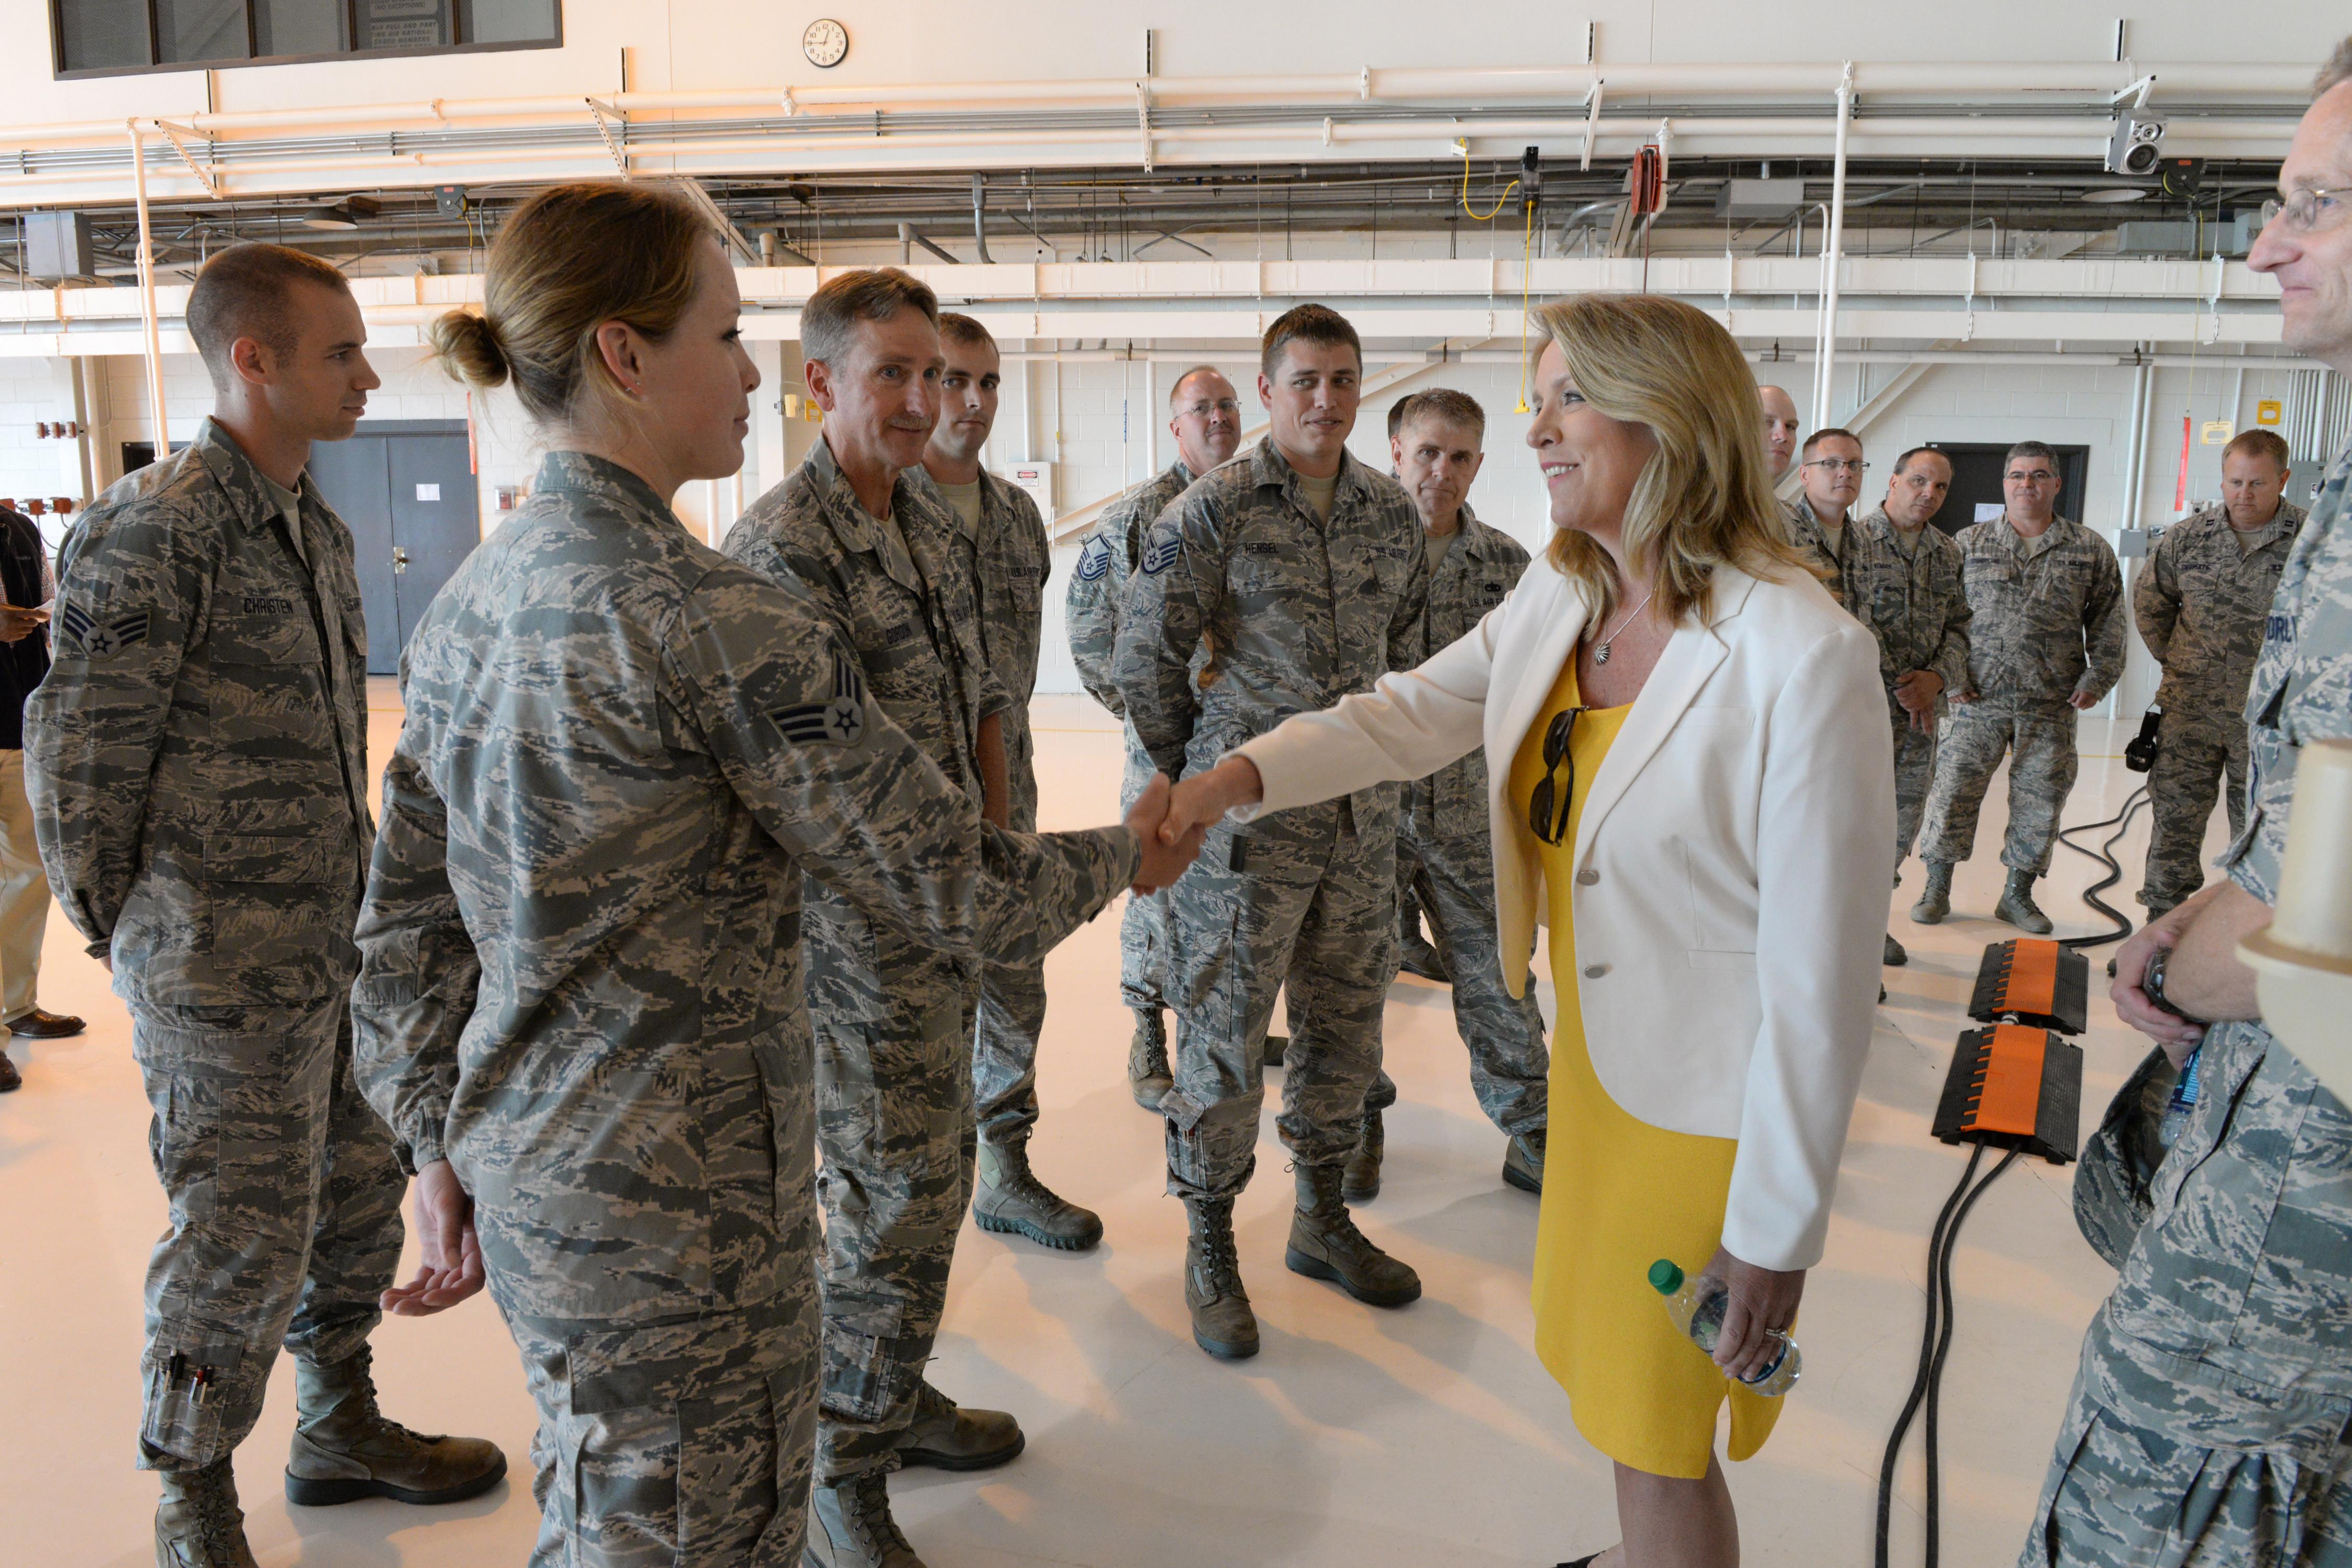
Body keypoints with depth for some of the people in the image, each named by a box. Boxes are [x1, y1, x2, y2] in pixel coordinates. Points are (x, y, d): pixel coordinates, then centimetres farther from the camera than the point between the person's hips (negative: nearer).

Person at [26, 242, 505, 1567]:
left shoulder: (320, 528, 10)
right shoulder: (155, 528, -16)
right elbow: (79, 752, -12)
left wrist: (359, 898, 14)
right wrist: (117, 934, -3)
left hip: (343, 947, 8)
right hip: (227, 973, -8)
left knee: (359, 1195, 18)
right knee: (241, 1244, 4)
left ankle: (343, 1430, 39)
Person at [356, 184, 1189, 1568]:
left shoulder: (468, 606, 5)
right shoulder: (715, 620, -22)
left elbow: (406, 922, 9)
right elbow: (948, 885, -17)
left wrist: (440, 1144, 16)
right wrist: (1124, 855, 0)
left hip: (524, 1174, 9)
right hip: (677, 1200, -9)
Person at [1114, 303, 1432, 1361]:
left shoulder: (1392, 513, 8)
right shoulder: (1212, 510, -8)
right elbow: (1144, 656, -5)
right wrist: (1202, 774, 2)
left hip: (1363, 813, 6)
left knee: (1347, 1022, 14)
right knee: (1224, 1031, 2)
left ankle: (1322, 1220, 33)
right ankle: (1210, 1247, 20)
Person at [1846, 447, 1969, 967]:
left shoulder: (1949, 553, 12)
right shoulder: (1855, 540, -5)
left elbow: (1959, 625, 13)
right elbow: (1850, 623, -11)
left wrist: (1938, 677, -5)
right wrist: (1896, 686, -13)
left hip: (1923, 708, 6)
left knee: (1902, 822, 10)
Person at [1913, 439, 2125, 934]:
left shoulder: (2090, 551, 9)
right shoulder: (1969, 544, 6)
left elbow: (2107, 622, 10)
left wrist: (2095, 680, 1)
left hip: (2051, 706, 1)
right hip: (1977, 697, -1)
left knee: (2040, 800, 6)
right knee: (1954, 790, -1)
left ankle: (2018, 894, 21)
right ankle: (1937, 888, 13)